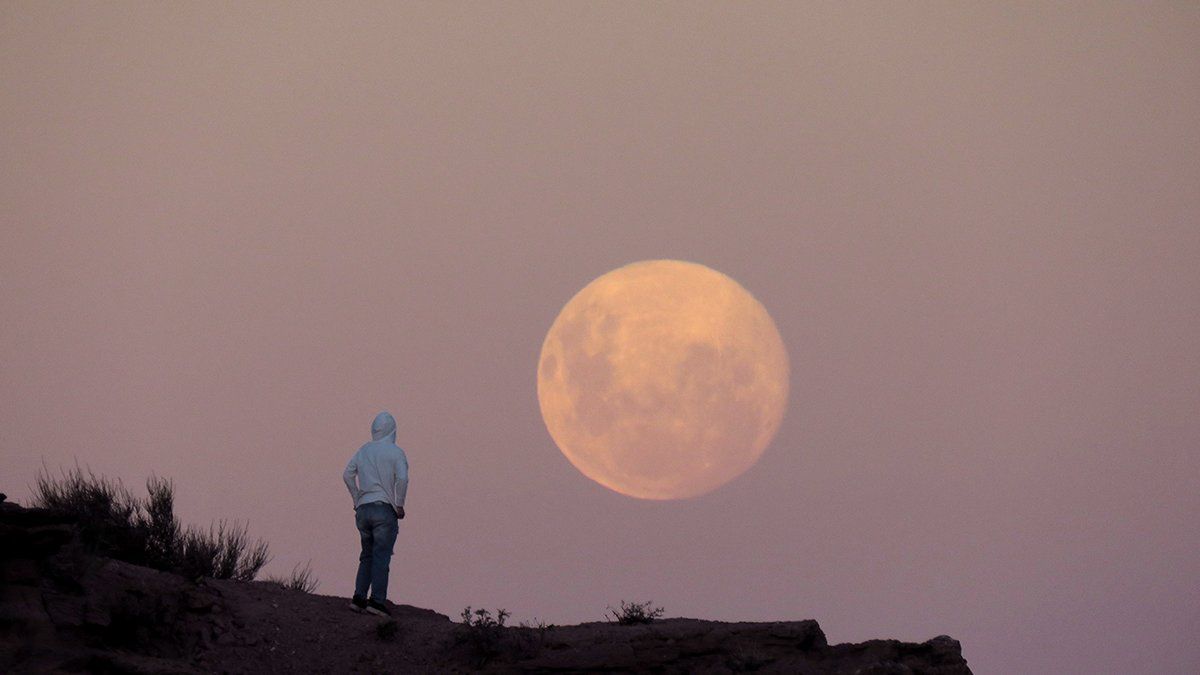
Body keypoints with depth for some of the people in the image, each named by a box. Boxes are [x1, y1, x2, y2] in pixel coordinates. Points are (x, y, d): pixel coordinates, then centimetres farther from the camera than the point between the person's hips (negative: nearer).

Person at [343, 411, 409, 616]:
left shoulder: (364, 450, 12)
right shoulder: (396, 452, -4)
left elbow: (347, 474, 10)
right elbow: (402, 478, -17)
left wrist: (357, 500, 14)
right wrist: (399, 506, -8)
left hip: (363, 509, 5)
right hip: (385, 509, -5)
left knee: (367, 555, 14)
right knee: (381, 556, -5)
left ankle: (359, 598, 5)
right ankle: (377, 600, -12)